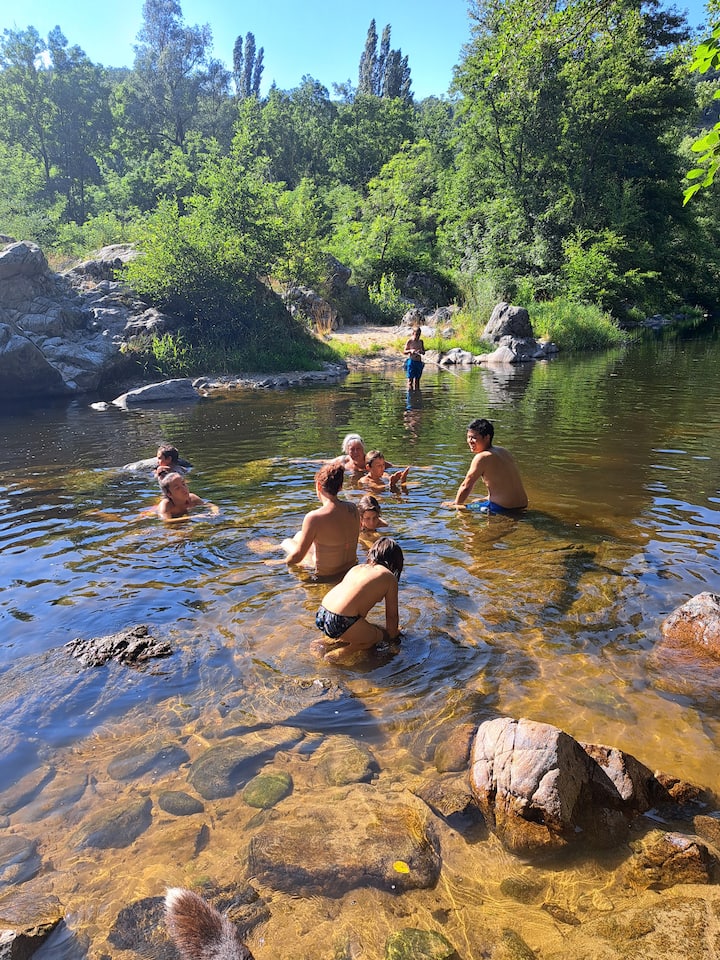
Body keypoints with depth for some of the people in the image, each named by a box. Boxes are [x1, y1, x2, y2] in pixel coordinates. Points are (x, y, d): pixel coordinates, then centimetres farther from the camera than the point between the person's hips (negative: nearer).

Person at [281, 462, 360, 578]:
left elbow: (297, 557, -20)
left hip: (325, 574, -6)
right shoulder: (353, 509, -10)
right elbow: (353, 541, 6)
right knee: (299, 535, 27)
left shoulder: (314, 517, -28)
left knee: (287, 542, 21)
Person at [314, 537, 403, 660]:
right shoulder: (389, 577, 4)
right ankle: (339, 653, -1)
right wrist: (392, 634, 31)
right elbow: (392, 614, 11)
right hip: (340, 623, -7)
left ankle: (329, 641, 13)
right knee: (379, 636, 15)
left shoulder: (357, 567, 22)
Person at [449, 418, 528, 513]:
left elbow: (466, 486, -8)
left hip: (502, 508, -9)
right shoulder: (504, 451, 9)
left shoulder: (481, 457, -15)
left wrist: (456, 504, 6)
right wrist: (488, 498, 27)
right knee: (477, 503, 31)